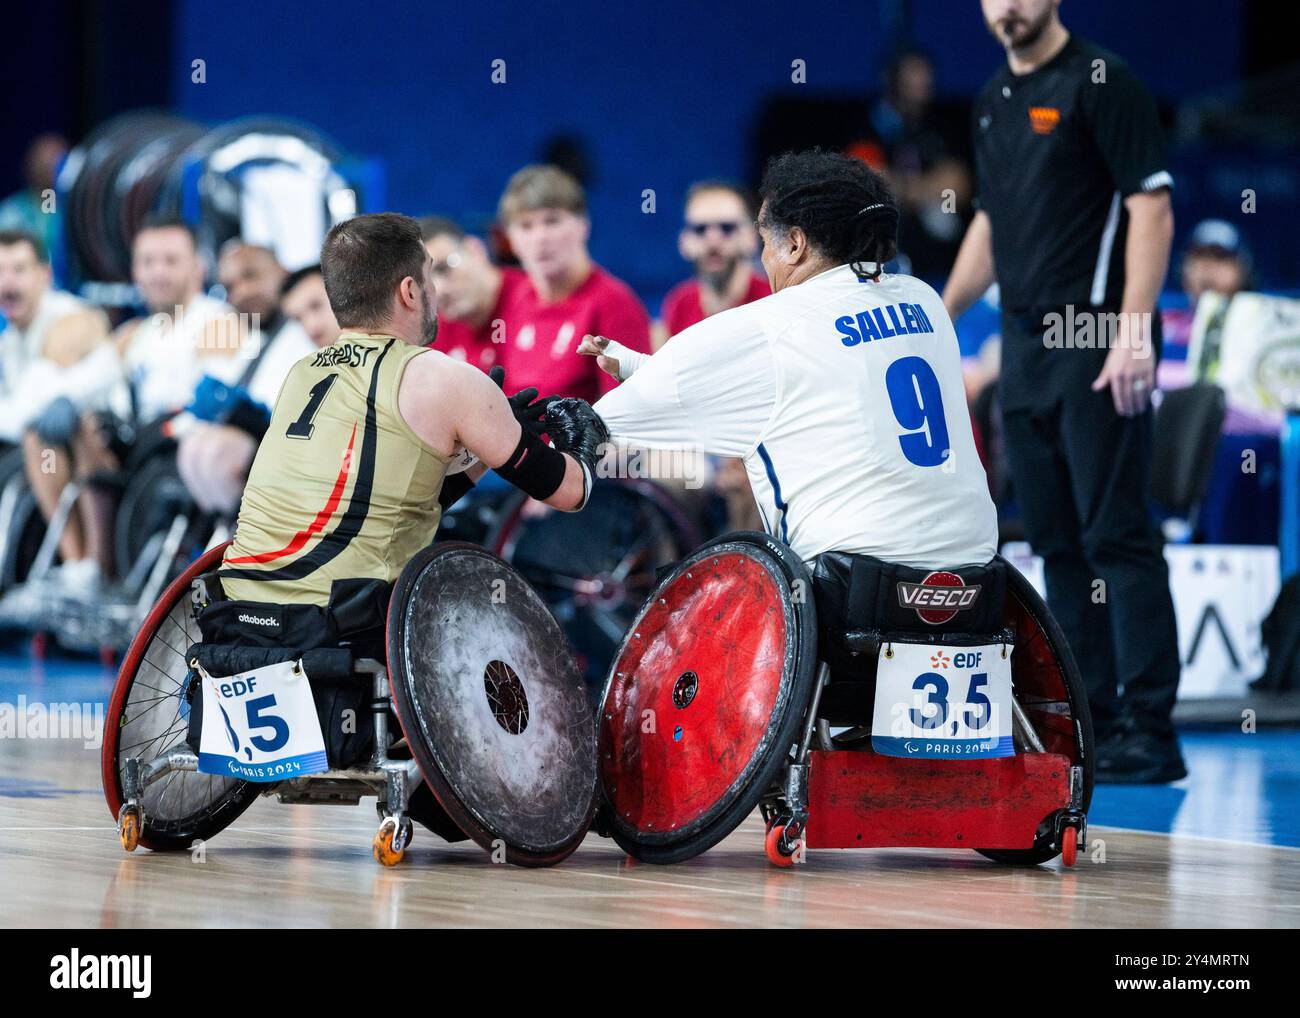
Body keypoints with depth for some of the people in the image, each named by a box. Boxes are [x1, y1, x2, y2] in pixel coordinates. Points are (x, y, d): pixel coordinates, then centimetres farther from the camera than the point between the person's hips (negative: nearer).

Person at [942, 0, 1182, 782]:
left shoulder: (1102, 81, -7)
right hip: (1025, 346, 8)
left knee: (1117, 534, -9)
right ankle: (1089, 723, 12)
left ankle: (1149, 732, -9)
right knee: (1058, 539, 8)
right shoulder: (996, 100, 16)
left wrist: (1135, 331, -20)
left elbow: (1152, 209, -12)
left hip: (1095, 343, -8)